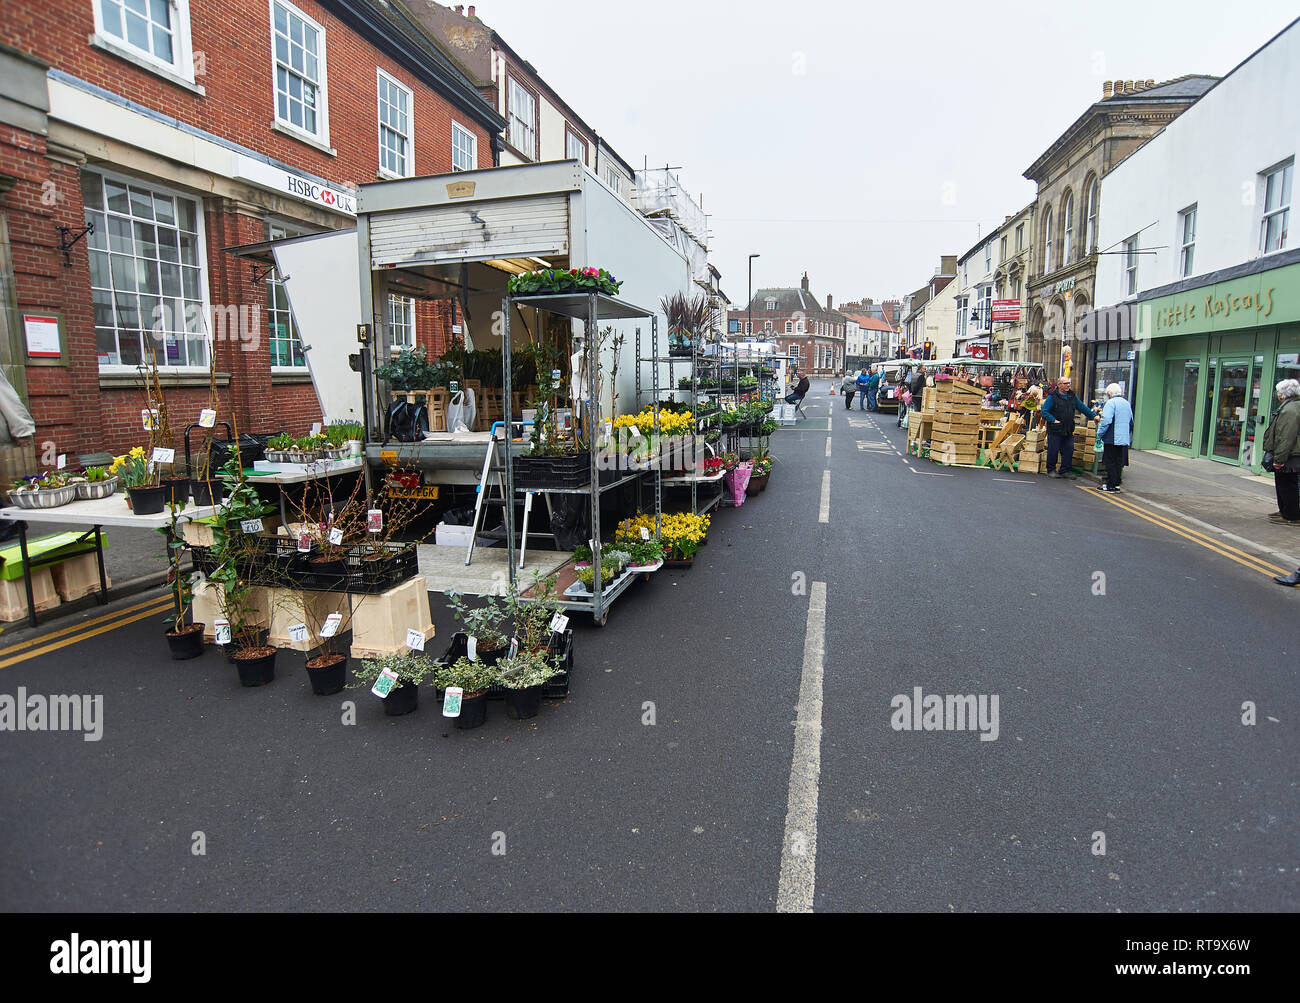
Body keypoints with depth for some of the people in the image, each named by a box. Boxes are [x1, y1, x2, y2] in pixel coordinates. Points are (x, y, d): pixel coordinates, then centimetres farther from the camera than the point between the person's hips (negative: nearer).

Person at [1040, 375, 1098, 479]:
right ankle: (1051, 470, 15)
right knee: (1053, 450, 0)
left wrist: (1093, 415, 14)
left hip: (1068, 431, 6)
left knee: (1069, 450, 5)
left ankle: (1065, 471, 14)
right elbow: (1044, 412, -9)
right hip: (1055, 431, -6)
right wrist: (1054, 420, -16)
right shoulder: (1052, 397, -5)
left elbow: (1082, 408, 20)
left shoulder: (1072, 396, 13)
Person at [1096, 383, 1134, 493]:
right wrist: (1129, 438, 28)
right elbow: (1131, 422, 22)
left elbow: (1106, 420, -21)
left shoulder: (1111, 403, -11)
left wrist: (1100, 433, -10)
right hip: (1124, 439, 7)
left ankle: (1110, 485, 0)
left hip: (1112, 439, -7)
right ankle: (1117, 484, 14)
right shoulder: (1127, 403, 15)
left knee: (1110, 463, -2)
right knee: (1119, 462, 11)